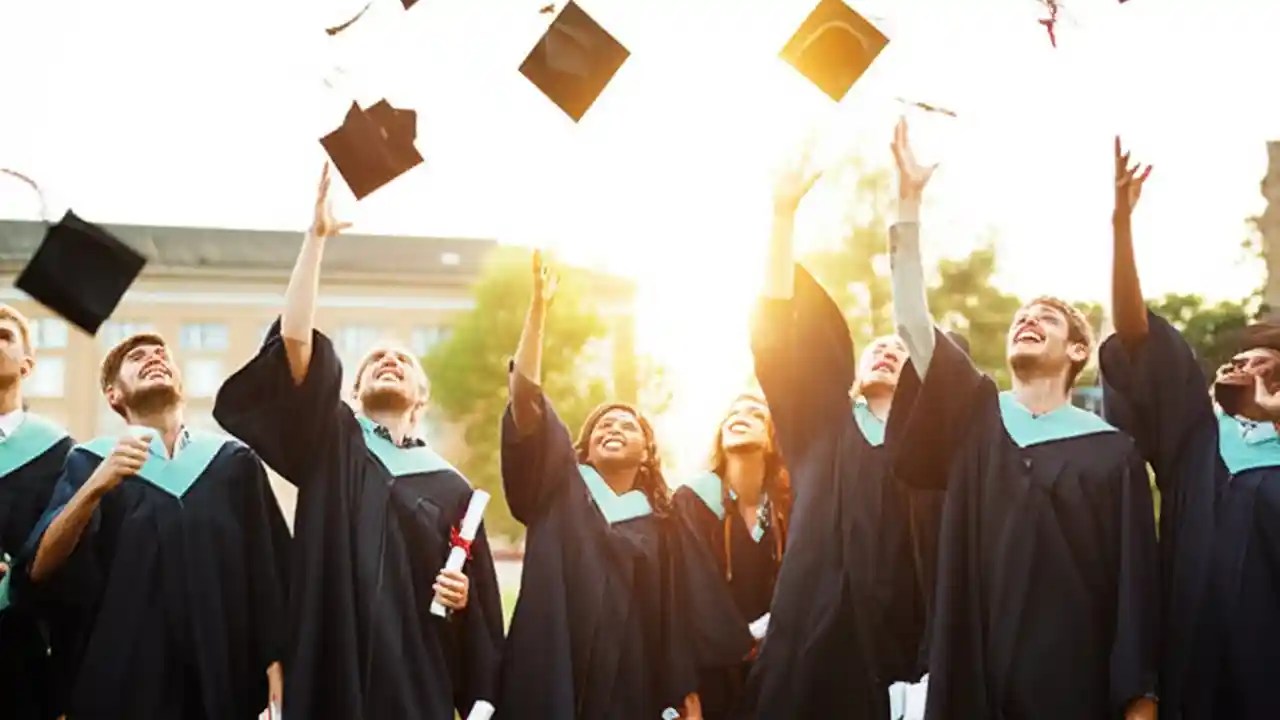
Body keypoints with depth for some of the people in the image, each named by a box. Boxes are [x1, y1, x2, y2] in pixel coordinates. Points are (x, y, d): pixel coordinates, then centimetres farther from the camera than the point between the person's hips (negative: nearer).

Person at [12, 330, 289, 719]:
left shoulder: (235, 462, 7)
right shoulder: (90, 462, 5)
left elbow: (272, 568, 3)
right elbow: (37, 571, -7)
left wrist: (276, 659, -8)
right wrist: (95, 487, -21)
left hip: (224, 676, 1)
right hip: (122, 679, -1)